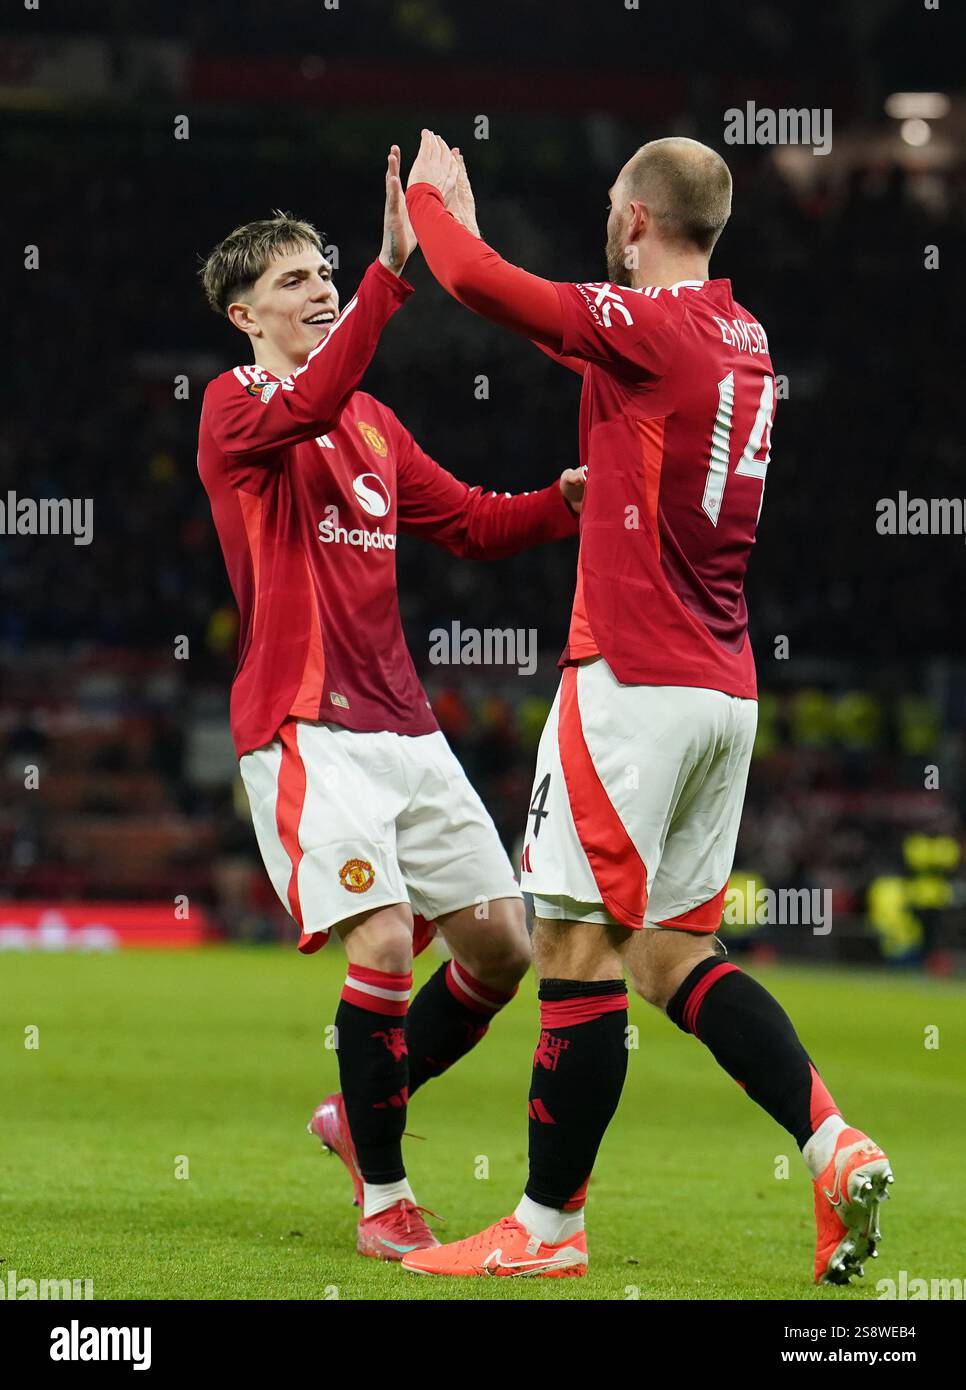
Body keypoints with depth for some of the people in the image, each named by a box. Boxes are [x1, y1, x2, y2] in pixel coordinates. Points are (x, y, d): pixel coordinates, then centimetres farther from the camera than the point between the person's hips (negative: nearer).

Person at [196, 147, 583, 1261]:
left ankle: (362, 1115, 25)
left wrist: (572, 495, 4)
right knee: (384, 941, -19)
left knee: (500, 942, 4)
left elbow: (472, 523, 24)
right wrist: (393, 268, -36)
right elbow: (310, 404, -28)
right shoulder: (236, 409, -4)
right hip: (305, 727, -8)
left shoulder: (373, 421, 19)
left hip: (402, 725, 8)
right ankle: (383, 1196, -5)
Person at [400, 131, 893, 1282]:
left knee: (576, 945, -3)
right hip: (726, 685, 9)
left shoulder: (645, 324, -12)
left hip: (636, 678, -9)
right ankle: (835, 1148, -3)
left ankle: (548, 1226, 1)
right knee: (674, 954, 12)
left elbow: (478, 283, -17)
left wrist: (432, 197, 0)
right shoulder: (742, 339, 14)